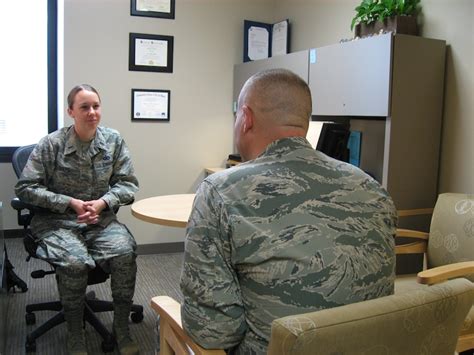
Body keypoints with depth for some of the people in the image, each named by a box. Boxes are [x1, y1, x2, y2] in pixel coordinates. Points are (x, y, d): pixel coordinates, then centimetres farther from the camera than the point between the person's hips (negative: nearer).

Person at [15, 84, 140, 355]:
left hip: (102, 220, 2)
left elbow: (128, 184, 3)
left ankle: (122, 327, -6)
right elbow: (25, 188, -6)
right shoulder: (51, 144, -7)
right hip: (58, 221, -2)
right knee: (75, 262, -31)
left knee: (125, 253, -26)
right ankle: (75, 333, -6)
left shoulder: (114, 140, 1)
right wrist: (71, 203, -15)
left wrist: (102, 203, -15)